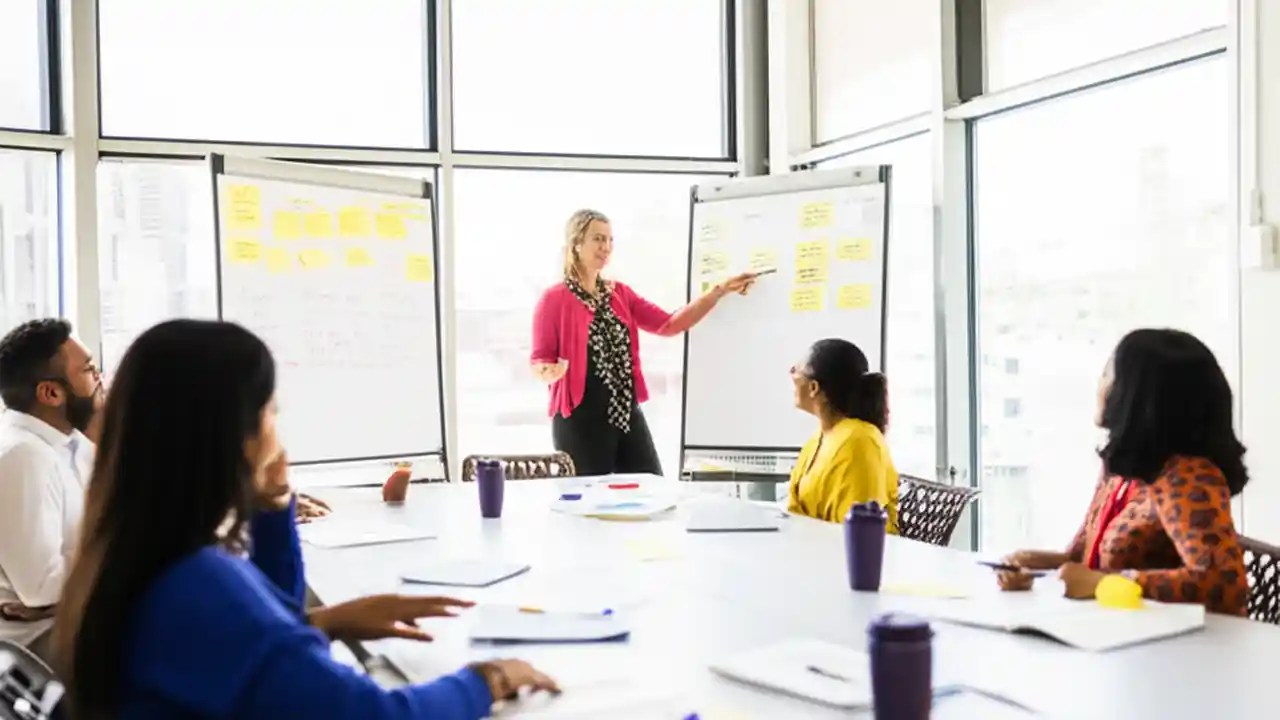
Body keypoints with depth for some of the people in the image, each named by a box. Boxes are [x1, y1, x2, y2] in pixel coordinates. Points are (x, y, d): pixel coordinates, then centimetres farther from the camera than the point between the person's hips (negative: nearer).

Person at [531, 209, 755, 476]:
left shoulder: (620, 293, 13)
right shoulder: (554, 299, -5)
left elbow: (669, 324, 10)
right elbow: (538, 362, -4)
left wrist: (720, 290, 6)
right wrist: (551, 371, -29)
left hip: (627, 414, 6)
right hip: (580, 418, -6)